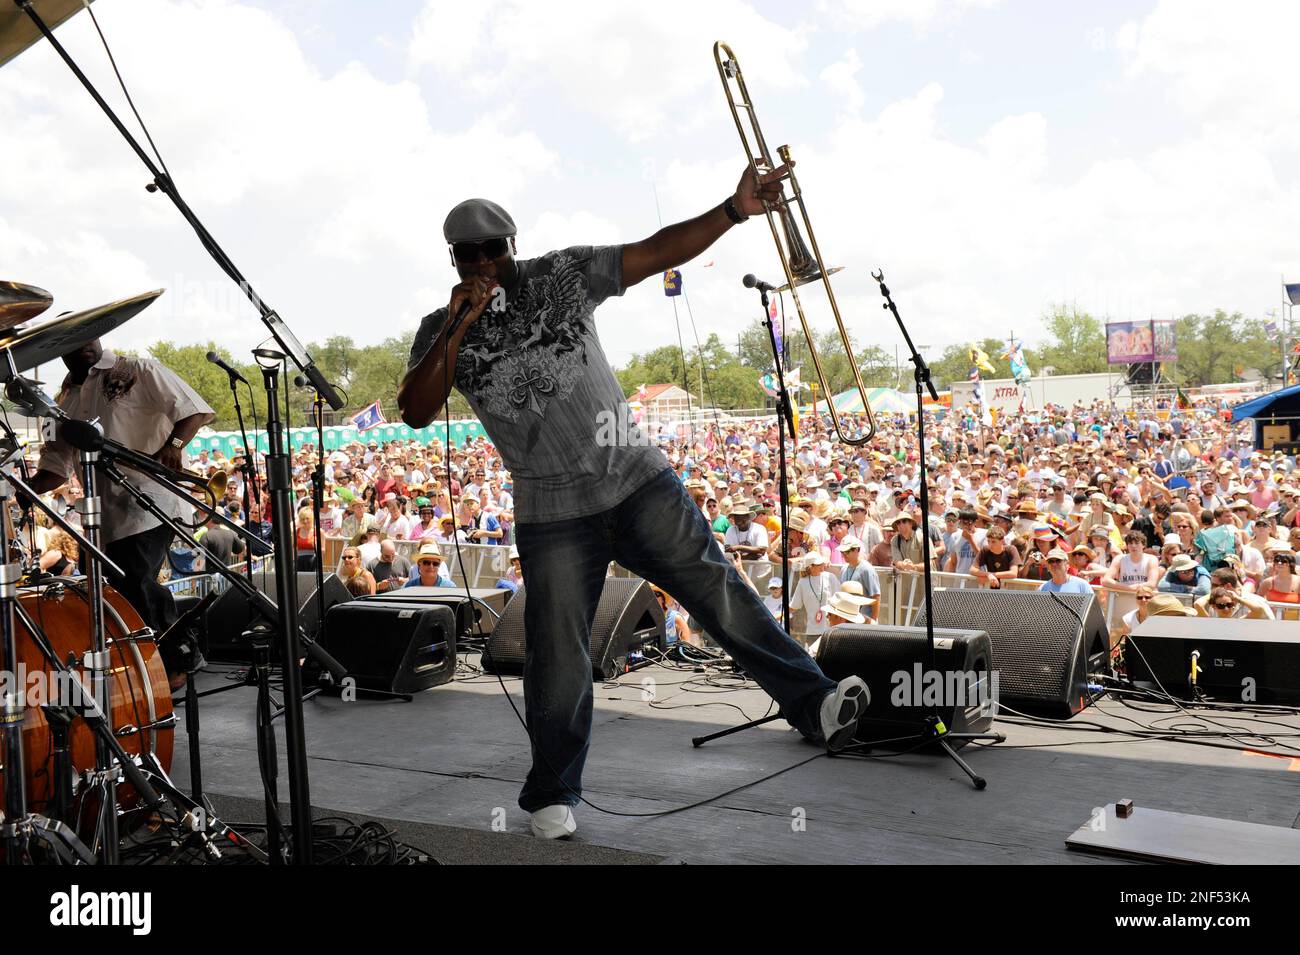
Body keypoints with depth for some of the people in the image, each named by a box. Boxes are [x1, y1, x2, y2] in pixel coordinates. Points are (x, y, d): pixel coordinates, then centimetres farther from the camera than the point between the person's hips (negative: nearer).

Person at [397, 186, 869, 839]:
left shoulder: (563, 275, 2)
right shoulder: (442, 331, 3)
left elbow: (659, 251, -4)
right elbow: (416, 412, -11)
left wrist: (734, 210, -15)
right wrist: (457, 328, -19)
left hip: (636, 480, 1)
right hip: (551, 513, 0)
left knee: (714, 585, -8)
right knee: (557, 657, 2)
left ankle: (815, 704, -6)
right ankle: (552, 796, 19)